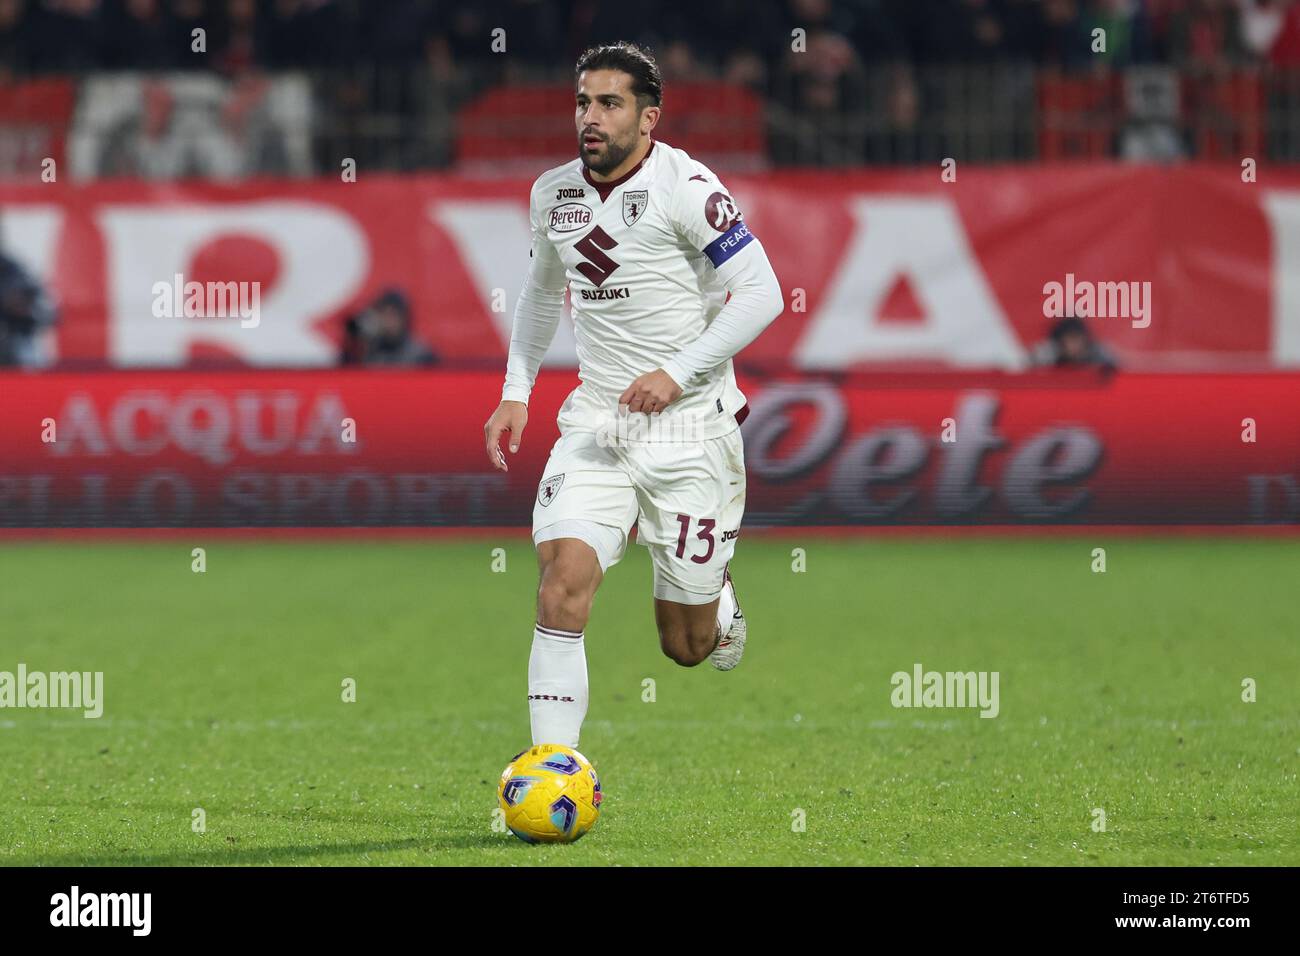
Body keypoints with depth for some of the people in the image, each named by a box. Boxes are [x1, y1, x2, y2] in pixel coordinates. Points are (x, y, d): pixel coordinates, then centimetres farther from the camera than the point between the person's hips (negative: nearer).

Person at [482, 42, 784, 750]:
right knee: (564, 572, -21)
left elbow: (761, 293, -14)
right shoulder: (552, 193, 6)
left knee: (687, 647, 5)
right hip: (596, 421, 4)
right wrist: (515, 392, 15)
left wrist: (677, 373, -20)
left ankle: (717, 594, 43)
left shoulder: (685, 187, -13)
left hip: (688, 427, -4)